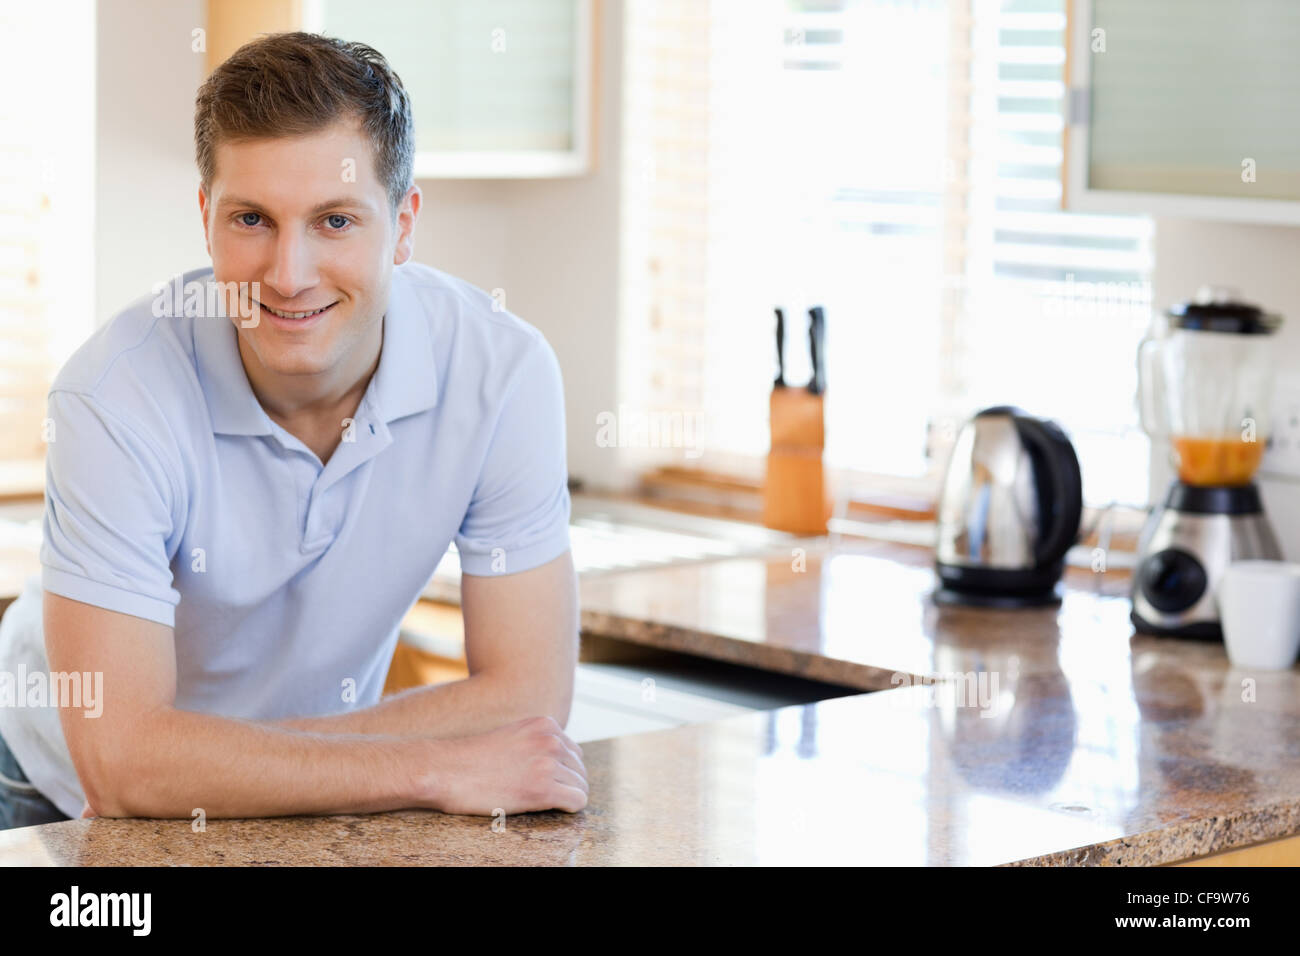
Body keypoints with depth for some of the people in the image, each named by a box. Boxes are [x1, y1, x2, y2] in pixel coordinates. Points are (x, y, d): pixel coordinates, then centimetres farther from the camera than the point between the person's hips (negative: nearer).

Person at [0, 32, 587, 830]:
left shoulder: (504, 369, -18)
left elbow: (528, 694, -16)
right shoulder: (117, 397, -25)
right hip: (66, 802, -1)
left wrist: (208, 763, -20)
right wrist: (434, 771, -27)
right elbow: (120, 758, -28)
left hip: (309, 803, 2)